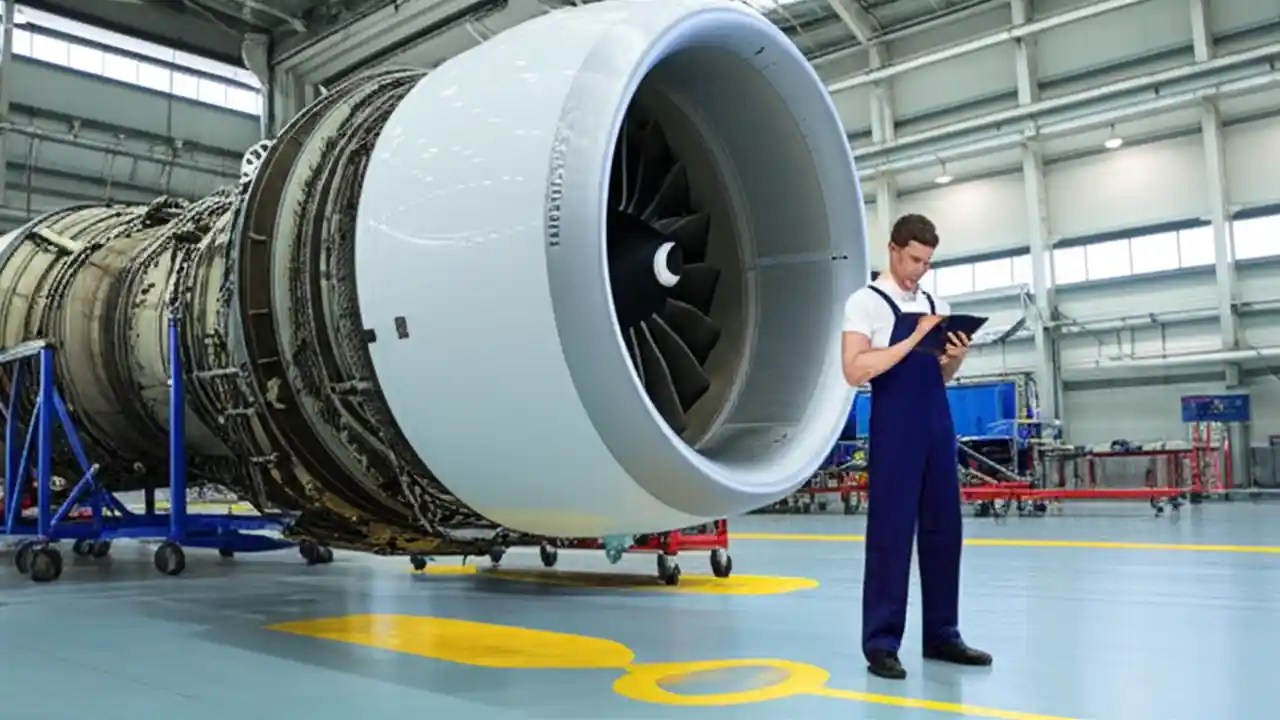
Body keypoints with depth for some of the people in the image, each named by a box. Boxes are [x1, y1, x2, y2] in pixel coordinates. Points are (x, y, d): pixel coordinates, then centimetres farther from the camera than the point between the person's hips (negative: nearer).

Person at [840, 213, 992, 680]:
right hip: (894, 432, -7)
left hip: (938, 427, 7)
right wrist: (914, 339, -19)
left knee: (943, 531, 10)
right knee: (890, 534, -3)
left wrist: (956, 357, -2)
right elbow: (855, 371, -17)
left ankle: (941, 635, 21)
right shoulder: (865, 302, -5)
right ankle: (881, 643, 6)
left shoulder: (935, 305, 15)